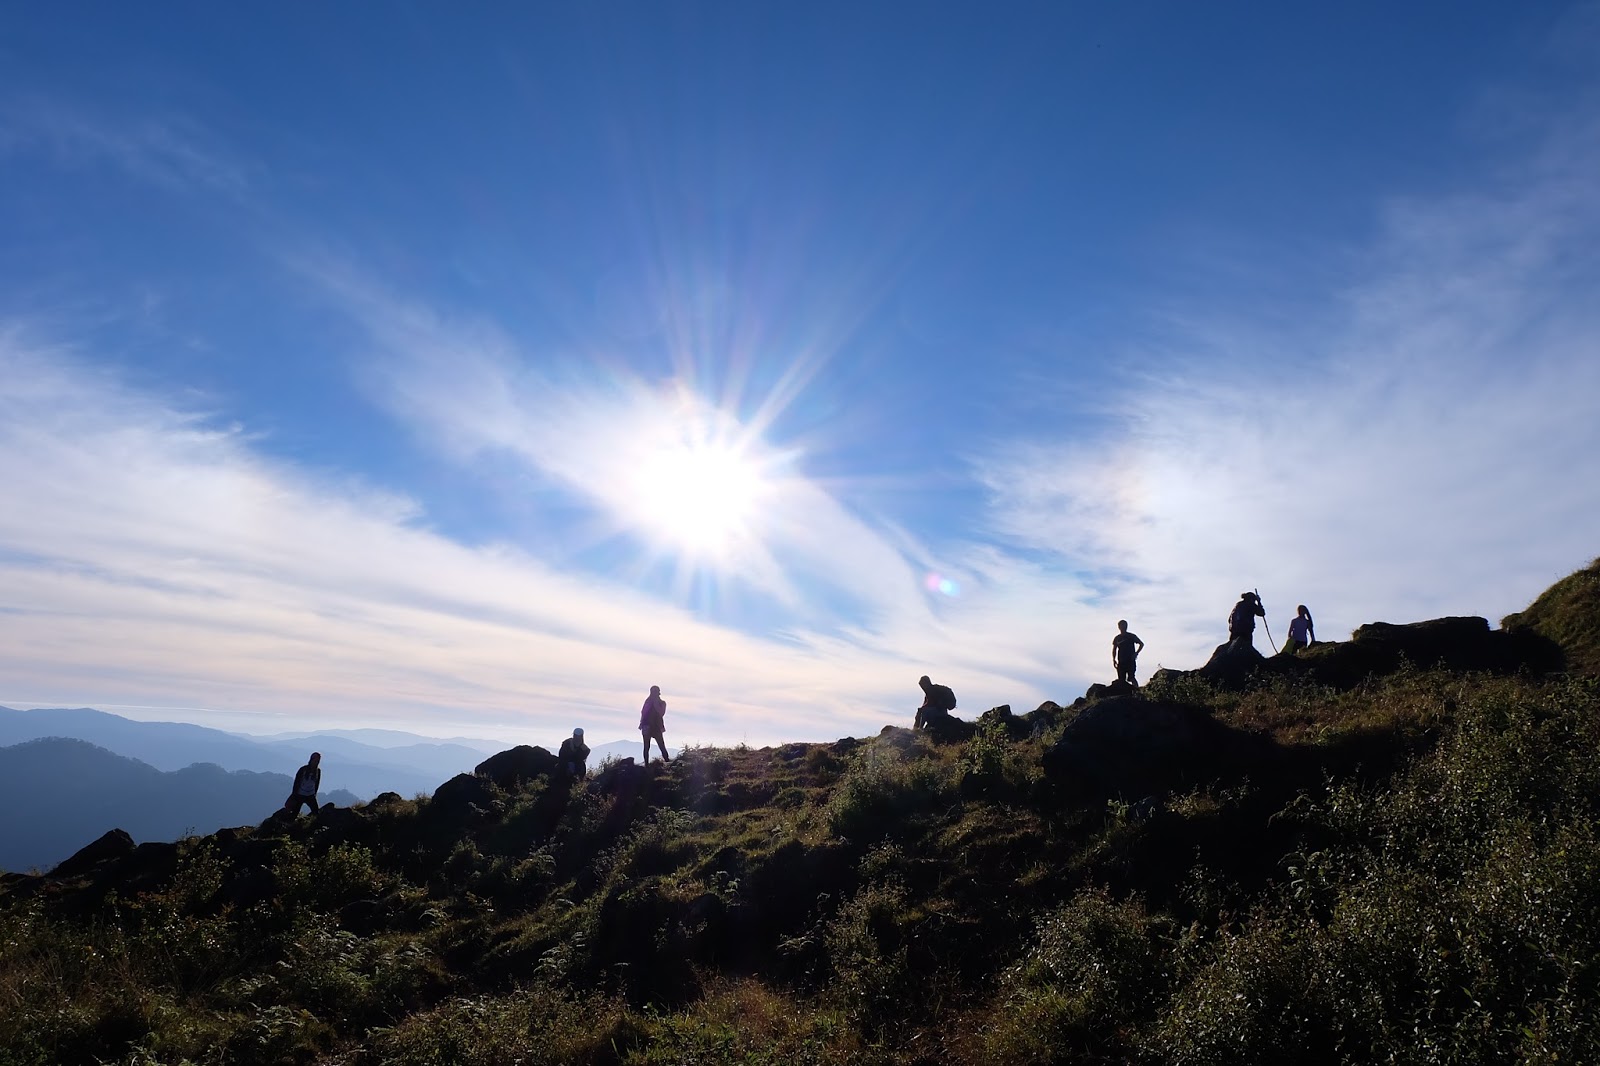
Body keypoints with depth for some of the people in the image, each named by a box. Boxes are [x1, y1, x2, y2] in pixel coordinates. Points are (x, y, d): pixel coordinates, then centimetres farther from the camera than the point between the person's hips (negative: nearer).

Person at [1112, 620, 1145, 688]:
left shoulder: (1132, 636, 2)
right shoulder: (1117, 638, 10)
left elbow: (1141, 644, 8)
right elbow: (1114, 649, 16)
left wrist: (1136, 653, -5)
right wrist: (1114, 660, 5)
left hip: (1130, 661, -4)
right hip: (1121, 662, 4)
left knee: (1131, 678, -15)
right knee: (1121, 679, 1)